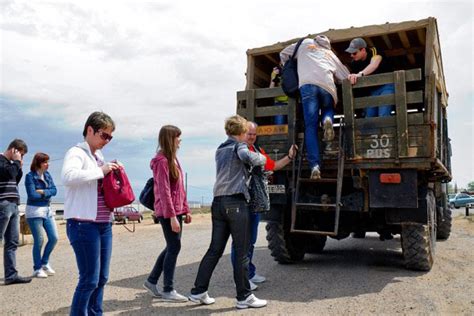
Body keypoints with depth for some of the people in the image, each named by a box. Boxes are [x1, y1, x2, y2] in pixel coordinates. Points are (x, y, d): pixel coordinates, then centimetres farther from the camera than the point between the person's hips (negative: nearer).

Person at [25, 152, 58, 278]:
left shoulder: (47, 175, 8)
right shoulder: (30, 176, -9)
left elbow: (54, 190, -1)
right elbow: (32, 195, -16)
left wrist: (43, 192, -16)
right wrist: (47, 194, -5)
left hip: (47, 210, 6)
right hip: (34, 211, -6)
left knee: (54, 238, 3)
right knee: (39, 241, -2)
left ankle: (45, 263, 23)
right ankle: (37, 269, 14)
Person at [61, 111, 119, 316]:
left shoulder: (99, 156, 16)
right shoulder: (77, 153, -8)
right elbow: (68, 177, -28)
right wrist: (100, 171, -21)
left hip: (104, 224, 8)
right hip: (84, 225, -8)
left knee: (102, 278, 12)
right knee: (89, 279, -4)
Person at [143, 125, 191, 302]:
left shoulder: (173, 159, 14)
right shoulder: (162, 161, -14)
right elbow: (164, 191, -19)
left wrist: (185, 210, 15)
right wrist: (172, 216, -21)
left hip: (176, 210, 9)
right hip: (167, 212, -9)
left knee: (172, 247, 15)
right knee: (174, 247, -2)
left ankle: (152, 281, 28)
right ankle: (168, 290, 11)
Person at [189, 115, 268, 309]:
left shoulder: (220, 150, 20)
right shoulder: (239, 147, -3)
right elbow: (251, 158, -23)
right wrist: (263, 158, -3)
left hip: (218, 203, 7)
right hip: (235, 202, -7)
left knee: (215, 249, 11)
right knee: (241, 251, 0)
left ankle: (198, 291, 15)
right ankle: (244, 297, 7)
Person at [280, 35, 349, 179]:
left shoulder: (305, 43, 33)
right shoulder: (331, 54, 36)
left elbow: (283, 54, 40)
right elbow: (346, 76, 29)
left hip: (307, 84, -1)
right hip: (327, 86, 2)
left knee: (311, 126, -5)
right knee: (328, 110, 29)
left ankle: (315, 166, -19)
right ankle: (327, 120, -9)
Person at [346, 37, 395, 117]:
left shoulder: (374, 52, -18)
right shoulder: (354, 63, -2)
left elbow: (374, 65, -40)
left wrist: (360, 74, -57)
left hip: (386, 86, -6)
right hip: (372, 89, 6)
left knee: (383, 116, -22)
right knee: (369, 117, -5)